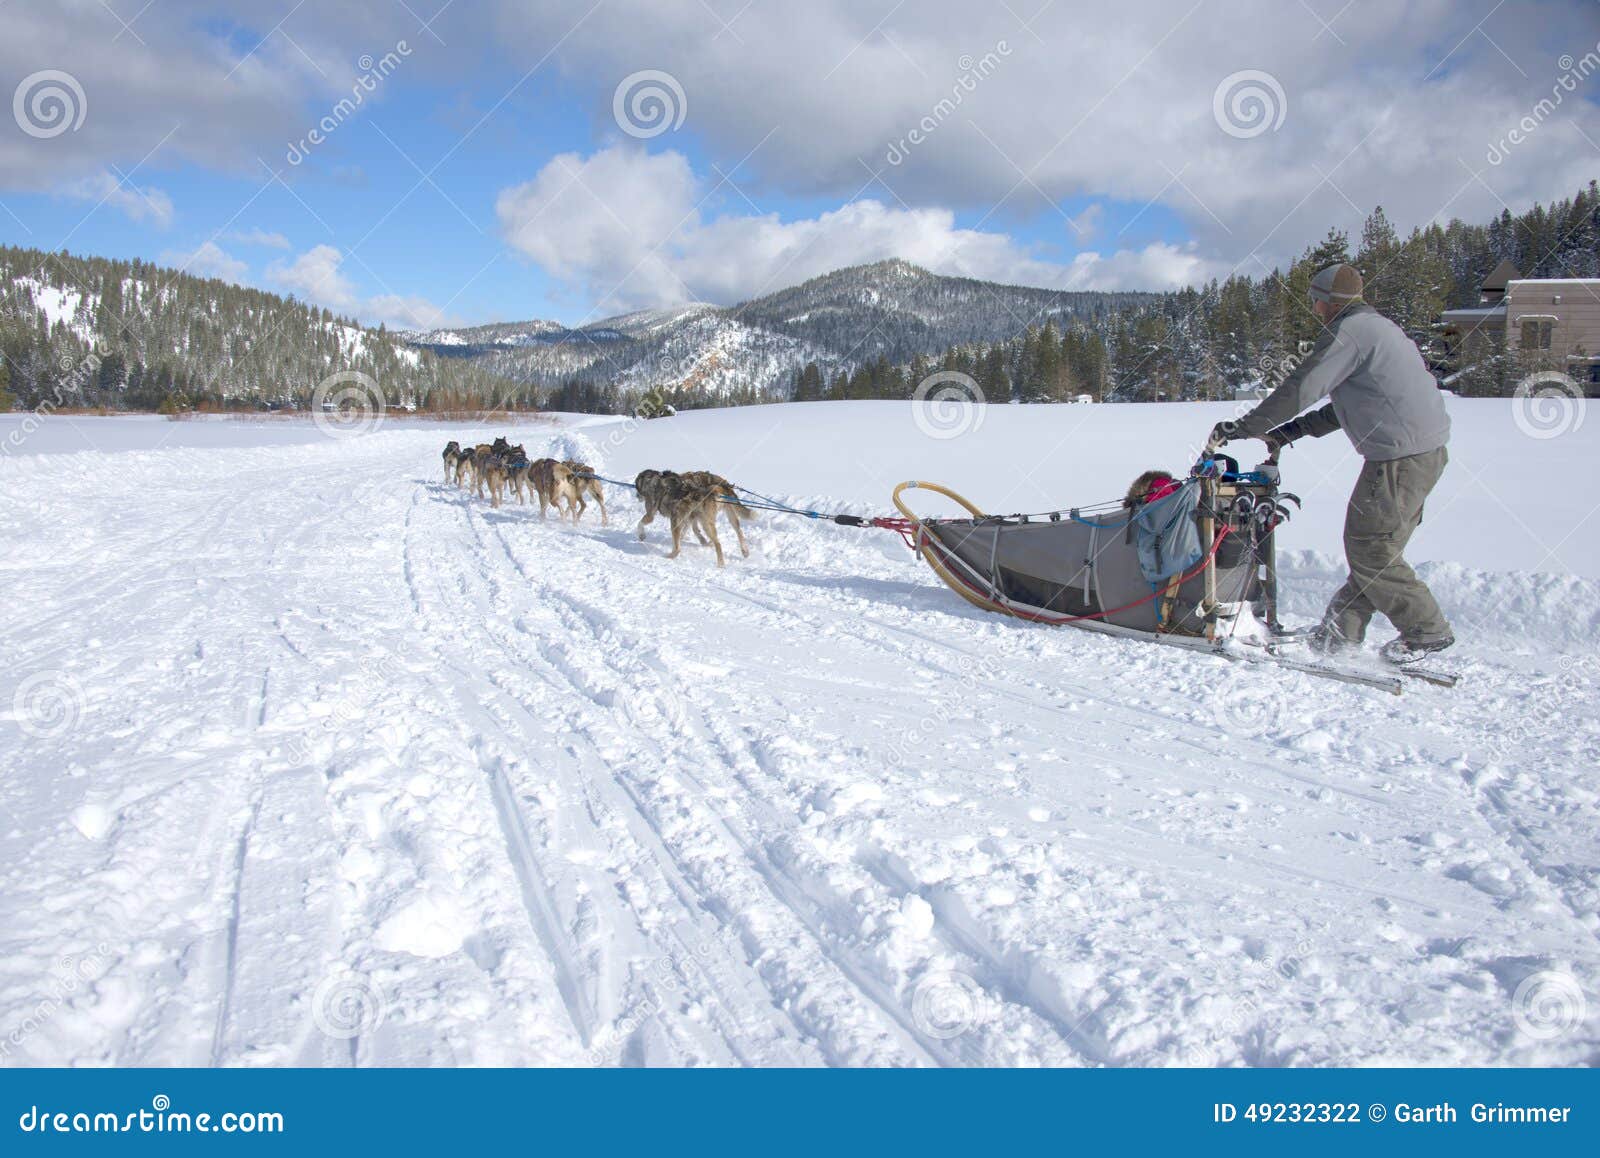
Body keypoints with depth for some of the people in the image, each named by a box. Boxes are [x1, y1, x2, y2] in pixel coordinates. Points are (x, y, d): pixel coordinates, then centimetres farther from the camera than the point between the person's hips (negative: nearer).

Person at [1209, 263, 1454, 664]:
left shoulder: (1349, 331, -11)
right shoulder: (1378, 327, 20)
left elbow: (1302, 388, -17)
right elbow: (1352, 402, 24)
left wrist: (1246, 427, -9)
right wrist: (1295, 430, 22)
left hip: (1401, 457, -10)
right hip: (1426, 449, 10)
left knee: (1369, 548, -1)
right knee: (1373, 544, 13)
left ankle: (1427, 632, 8)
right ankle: (1343, 628, 18)